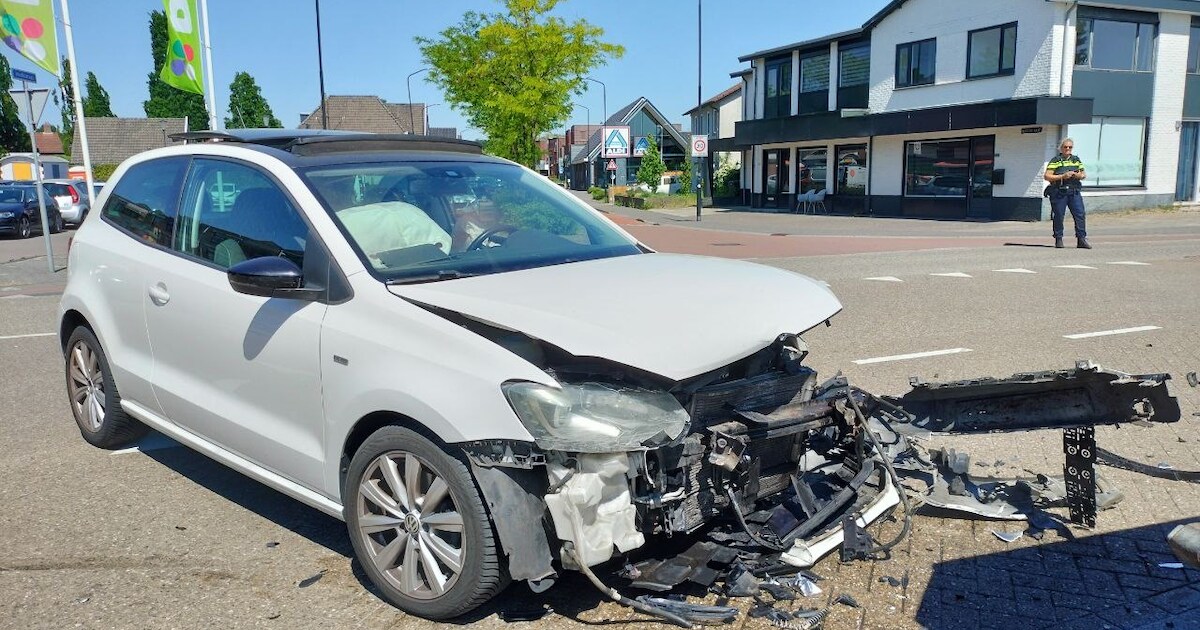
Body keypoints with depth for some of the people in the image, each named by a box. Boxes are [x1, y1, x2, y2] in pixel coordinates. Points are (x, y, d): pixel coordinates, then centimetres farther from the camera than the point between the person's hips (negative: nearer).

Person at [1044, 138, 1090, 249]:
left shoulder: (1076, 160, 17)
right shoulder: (1055, 161, 2)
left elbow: (1084, 175, 21)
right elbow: (1047, 176, -5)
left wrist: (1078, 175, -2)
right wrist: (1062, 176, -14)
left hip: (1074, 192, 4)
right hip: (1059, 193, -4)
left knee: (1080, 215, -4)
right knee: (1059, 216, 0)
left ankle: (1081, 239, -1)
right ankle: (1058, 240, 9)